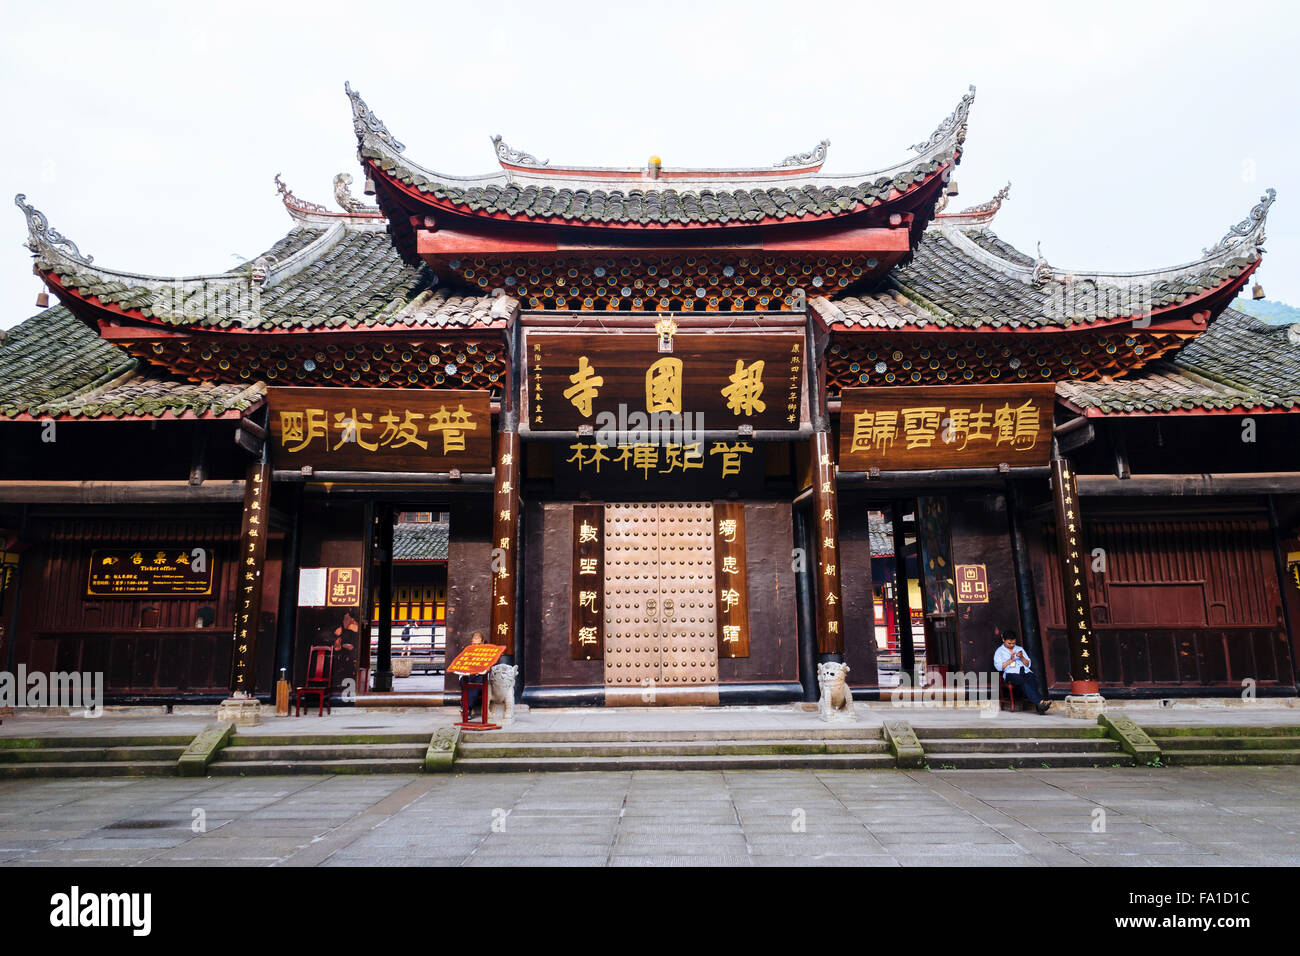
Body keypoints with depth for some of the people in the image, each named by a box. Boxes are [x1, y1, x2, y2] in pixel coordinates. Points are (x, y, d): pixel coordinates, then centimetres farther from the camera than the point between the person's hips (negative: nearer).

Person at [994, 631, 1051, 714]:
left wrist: (1022, 657, 2)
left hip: (1025, 672, 3)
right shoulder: (999, 651, 17)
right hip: (1011, 674, -3)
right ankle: (1040, 702, -53)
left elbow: (1028, 664, 21)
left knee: (1033, 678, -34)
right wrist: (1011, 660, -8)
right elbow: (999, 667, 1)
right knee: (1024, 682, -37)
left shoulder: (1020, 649, 29)